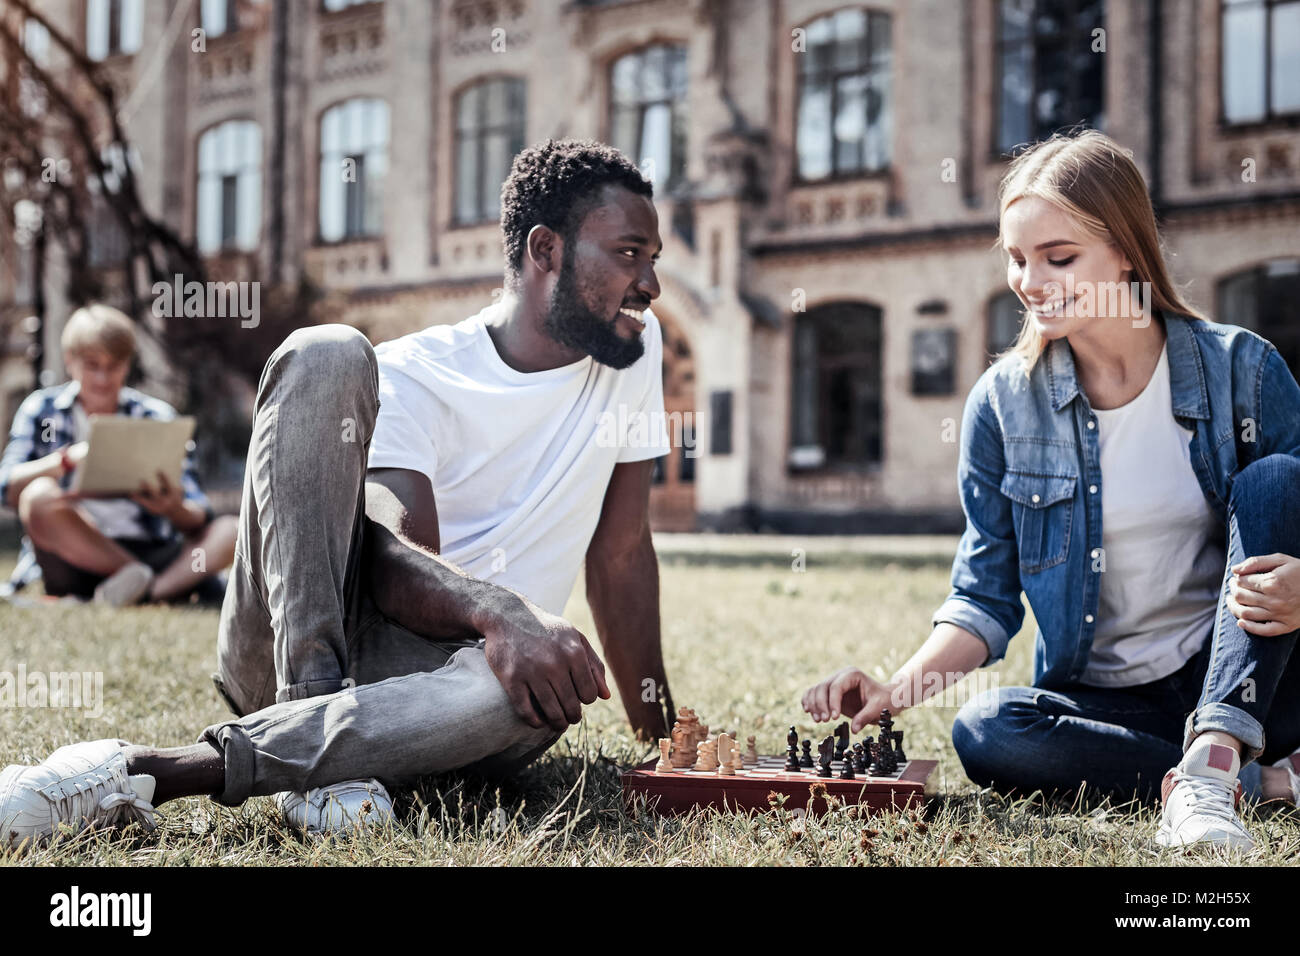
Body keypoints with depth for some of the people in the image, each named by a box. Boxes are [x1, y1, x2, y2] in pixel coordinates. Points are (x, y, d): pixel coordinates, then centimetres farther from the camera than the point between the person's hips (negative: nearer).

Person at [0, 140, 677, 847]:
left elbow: (621, 556, 11)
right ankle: (311, 714, -32)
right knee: (325, 352, -20)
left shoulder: (634, 350, 8)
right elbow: (396, 561, -19)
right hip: (290, 651, -2)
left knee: (543, 690, -37)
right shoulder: (412, 374, -3)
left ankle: (157, 769, -36)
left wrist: (662, 739, 8)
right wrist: (497, 610, -41)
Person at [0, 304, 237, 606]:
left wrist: (176, 510, -24)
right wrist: (66, 460, -24)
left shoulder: (157, 416, 9)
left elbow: (198, 517, 0)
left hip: (149, 551, 1)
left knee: (231, 531, -22)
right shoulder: (41, 409, 9)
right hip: (75, 559, -1)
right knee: (39, 496, -31)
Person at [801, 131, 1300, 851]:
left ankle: (1210, 764, -32)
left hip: (1240, 681, -1)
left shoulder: (1241, 369, -5)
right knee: (984, 731, -30)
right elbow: (986, 596, 2)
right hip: (1106, 699, 1)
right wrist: (899, 690, -16)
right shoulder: (1003, 402, -2)